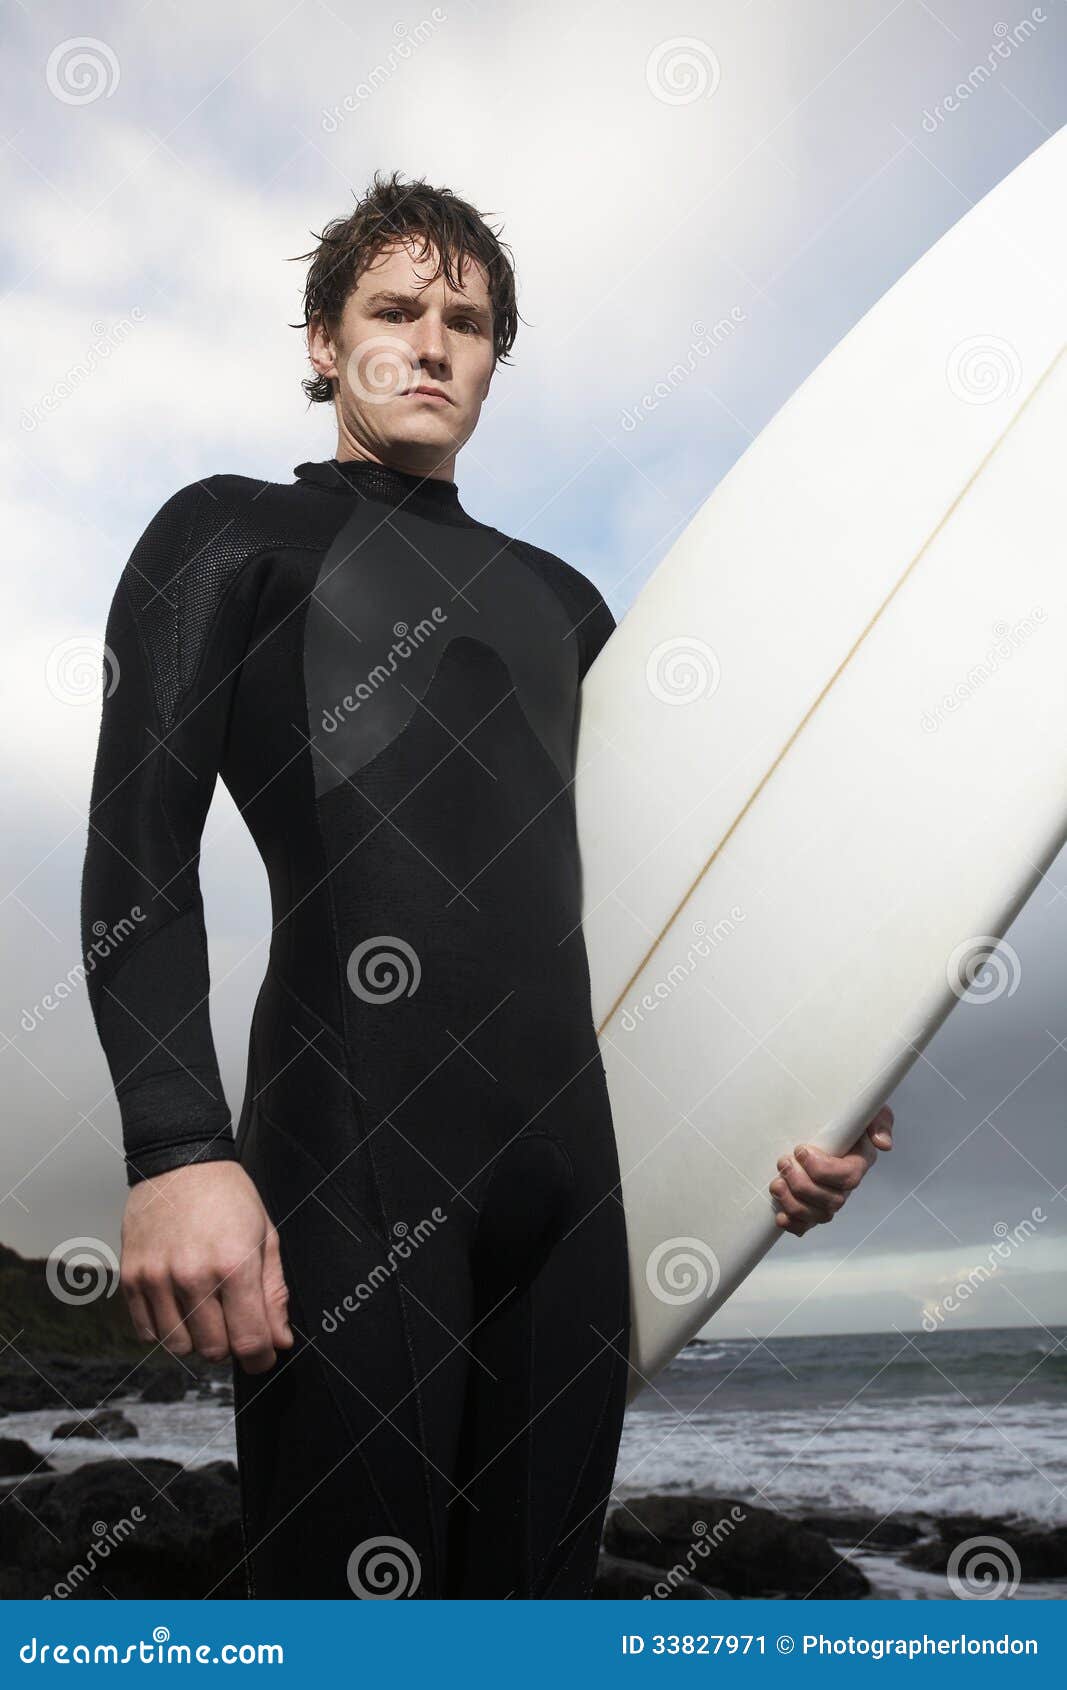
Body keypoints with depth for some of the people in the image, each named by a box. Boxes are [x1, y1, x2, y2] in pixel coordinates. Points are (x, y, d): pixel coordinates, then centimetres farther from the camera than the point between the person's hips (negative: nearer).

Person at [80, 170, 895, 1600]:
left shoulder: (555, 597, 24)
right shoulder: (235, 534, 9)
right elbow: (138, 843, -4)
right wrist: (177, 1153, -17)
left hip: (571, 1170, 5)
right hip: (350, 1160, -5)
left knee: (540, 1580, 10)